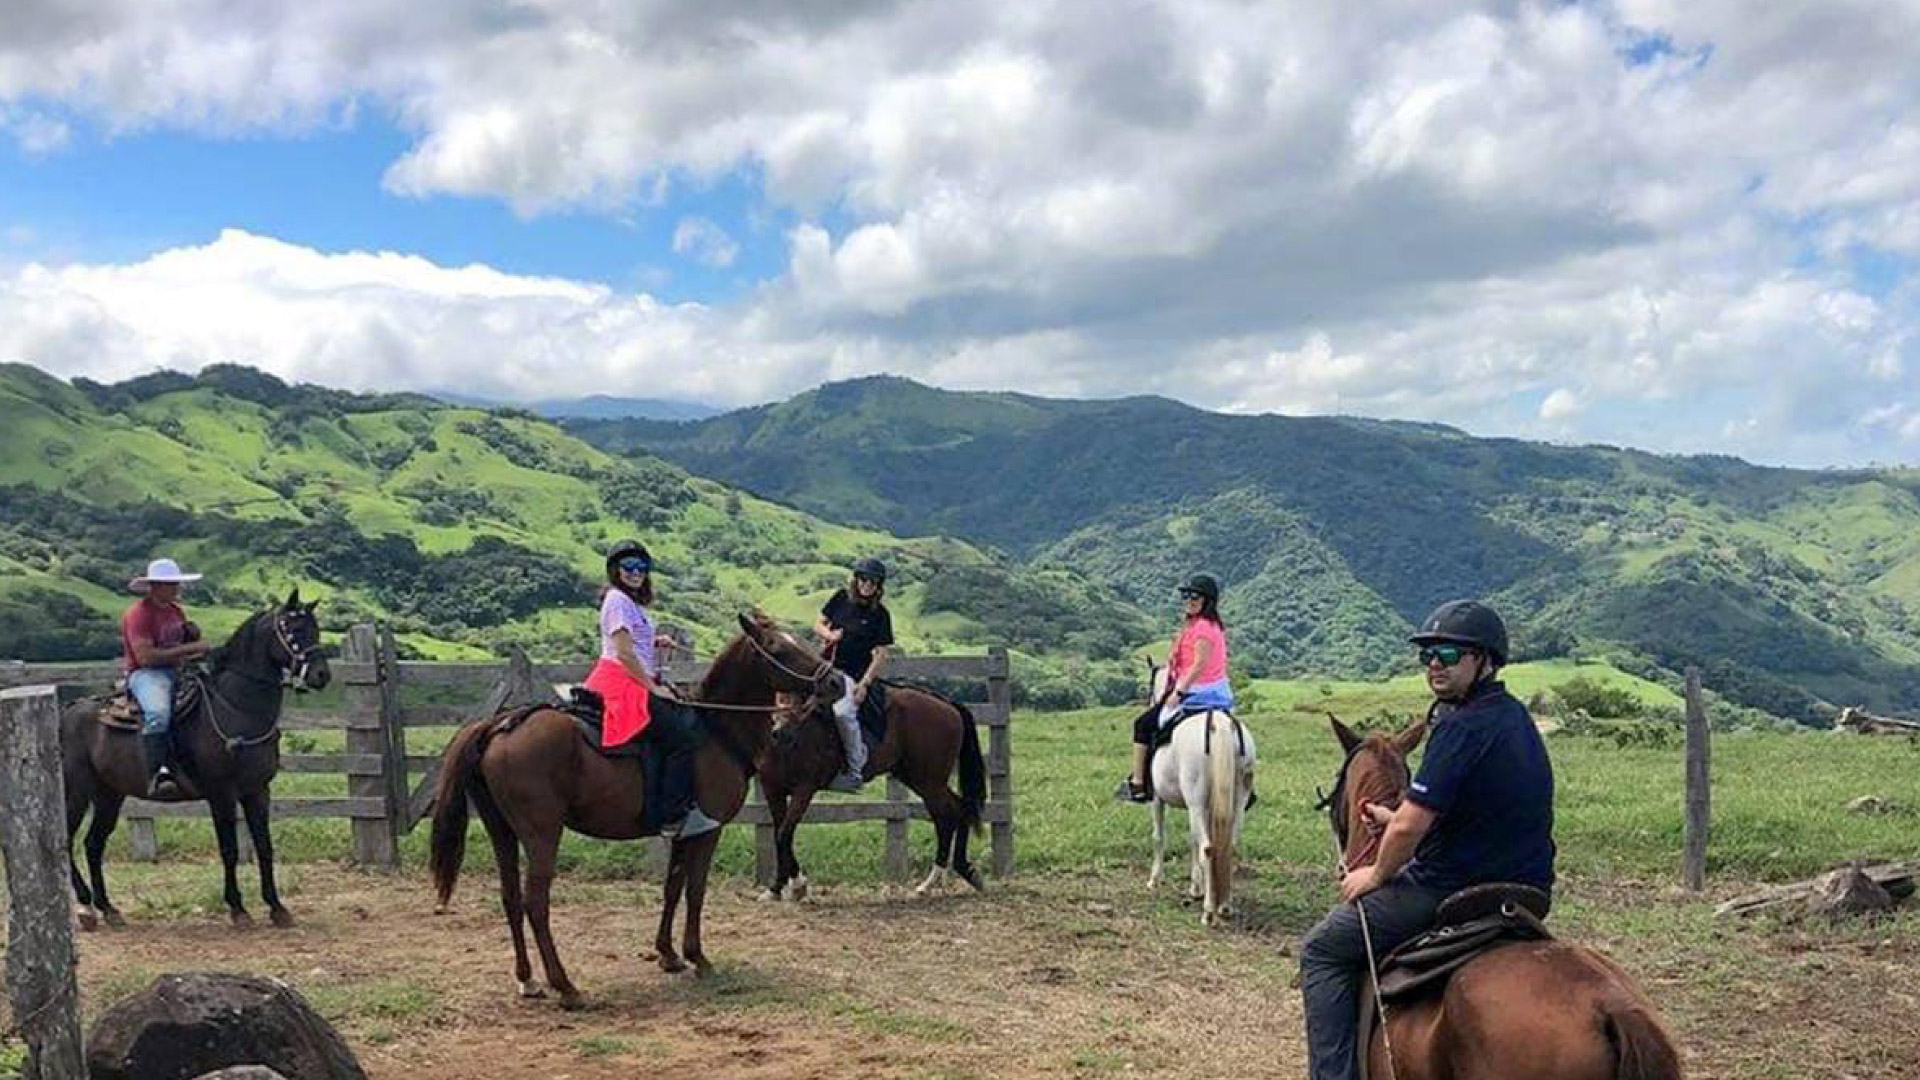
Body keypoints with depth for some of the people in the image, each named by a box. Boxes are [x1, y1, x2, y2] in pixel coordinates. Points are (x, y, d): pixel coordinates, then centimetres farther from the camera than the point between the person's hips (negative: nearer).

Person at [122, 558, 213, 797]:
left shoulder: (177, 611, 16)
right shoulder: (138, 614, -10)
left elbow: (186, 644, 26)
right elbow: (146, 657, -20)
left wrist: (194, 637, 1)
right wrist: (188, 649, -21)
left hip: (177, 671, 8)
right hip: (145, 674, -8)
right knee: (158, 712, -37)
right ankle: (157, 774, -43)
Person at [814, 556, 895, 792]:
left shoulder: (880, 614, -4)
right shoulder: (841, 598, 8)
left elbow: (882, 655, -6)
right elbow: (818, 624, 15)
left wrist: (864, 684, -15)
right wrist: (830, 634, -8)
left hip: (855, 676, -6)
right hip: (828, 668, 6)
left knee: (843, 712, -30)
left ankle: (856, 771, -20)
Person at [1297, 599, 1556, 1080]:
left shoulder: (1462, 726, -22)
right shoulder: (1515, 717, 9)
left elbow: (1408, 828, -23)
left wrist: (1377, 875, -4)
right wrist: (1396, 818, 16)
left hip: (1452, 891, -10)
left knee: (1321, 950, 4)